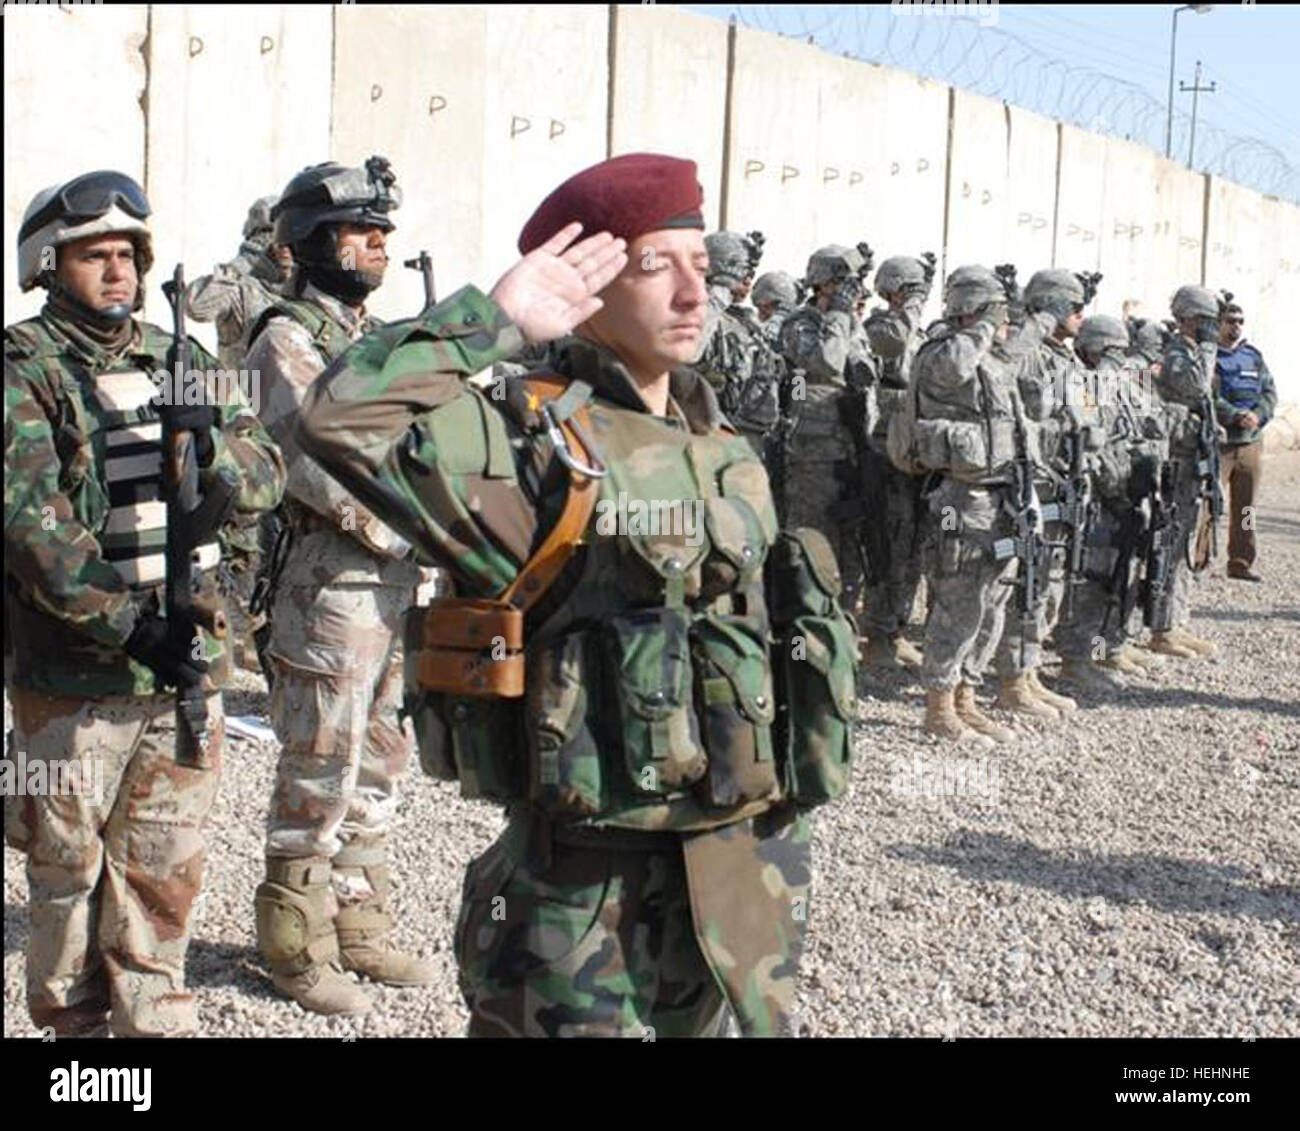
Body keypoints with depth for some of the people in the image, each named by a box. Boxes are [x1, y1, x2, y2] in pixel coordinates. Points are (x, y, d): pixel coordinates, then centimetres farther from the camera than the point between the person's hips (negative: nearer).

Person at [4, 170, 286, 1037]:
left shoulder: (179, 360, 10)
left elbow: (267, 472, 5)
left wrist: (210, 448, -18)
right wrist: (128, 623, -23)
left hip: (188, 666, 4)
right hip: (71, 679, -4)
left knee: (164, 879, 12)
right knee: (69, 875, 9)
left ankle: (155, 1020, 23)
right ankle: (76, 1022, 25)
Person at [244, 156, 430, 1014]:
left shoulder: (378, 336, 17)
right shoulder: (288, 340, -8)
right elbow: (319, 464, -18)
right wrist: (415, 533, -17)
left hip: (400, 583, 8)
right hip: (332, 583, -8)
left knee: (379, 767, 15)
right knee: (319, 775, 0)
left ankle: (361, 929, 26)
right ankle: (298, 948, 11)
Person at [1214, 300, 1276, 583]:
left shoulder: (1254, 356, 15)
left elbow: (1270, 392, 9)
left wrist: (1257, 416, -10)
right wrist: (1238, 416, -22)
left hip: (1251, 442, 6)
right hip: (1217, 442, -6)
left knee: (1244, 507, 10)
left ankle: (1241, 562, 18)